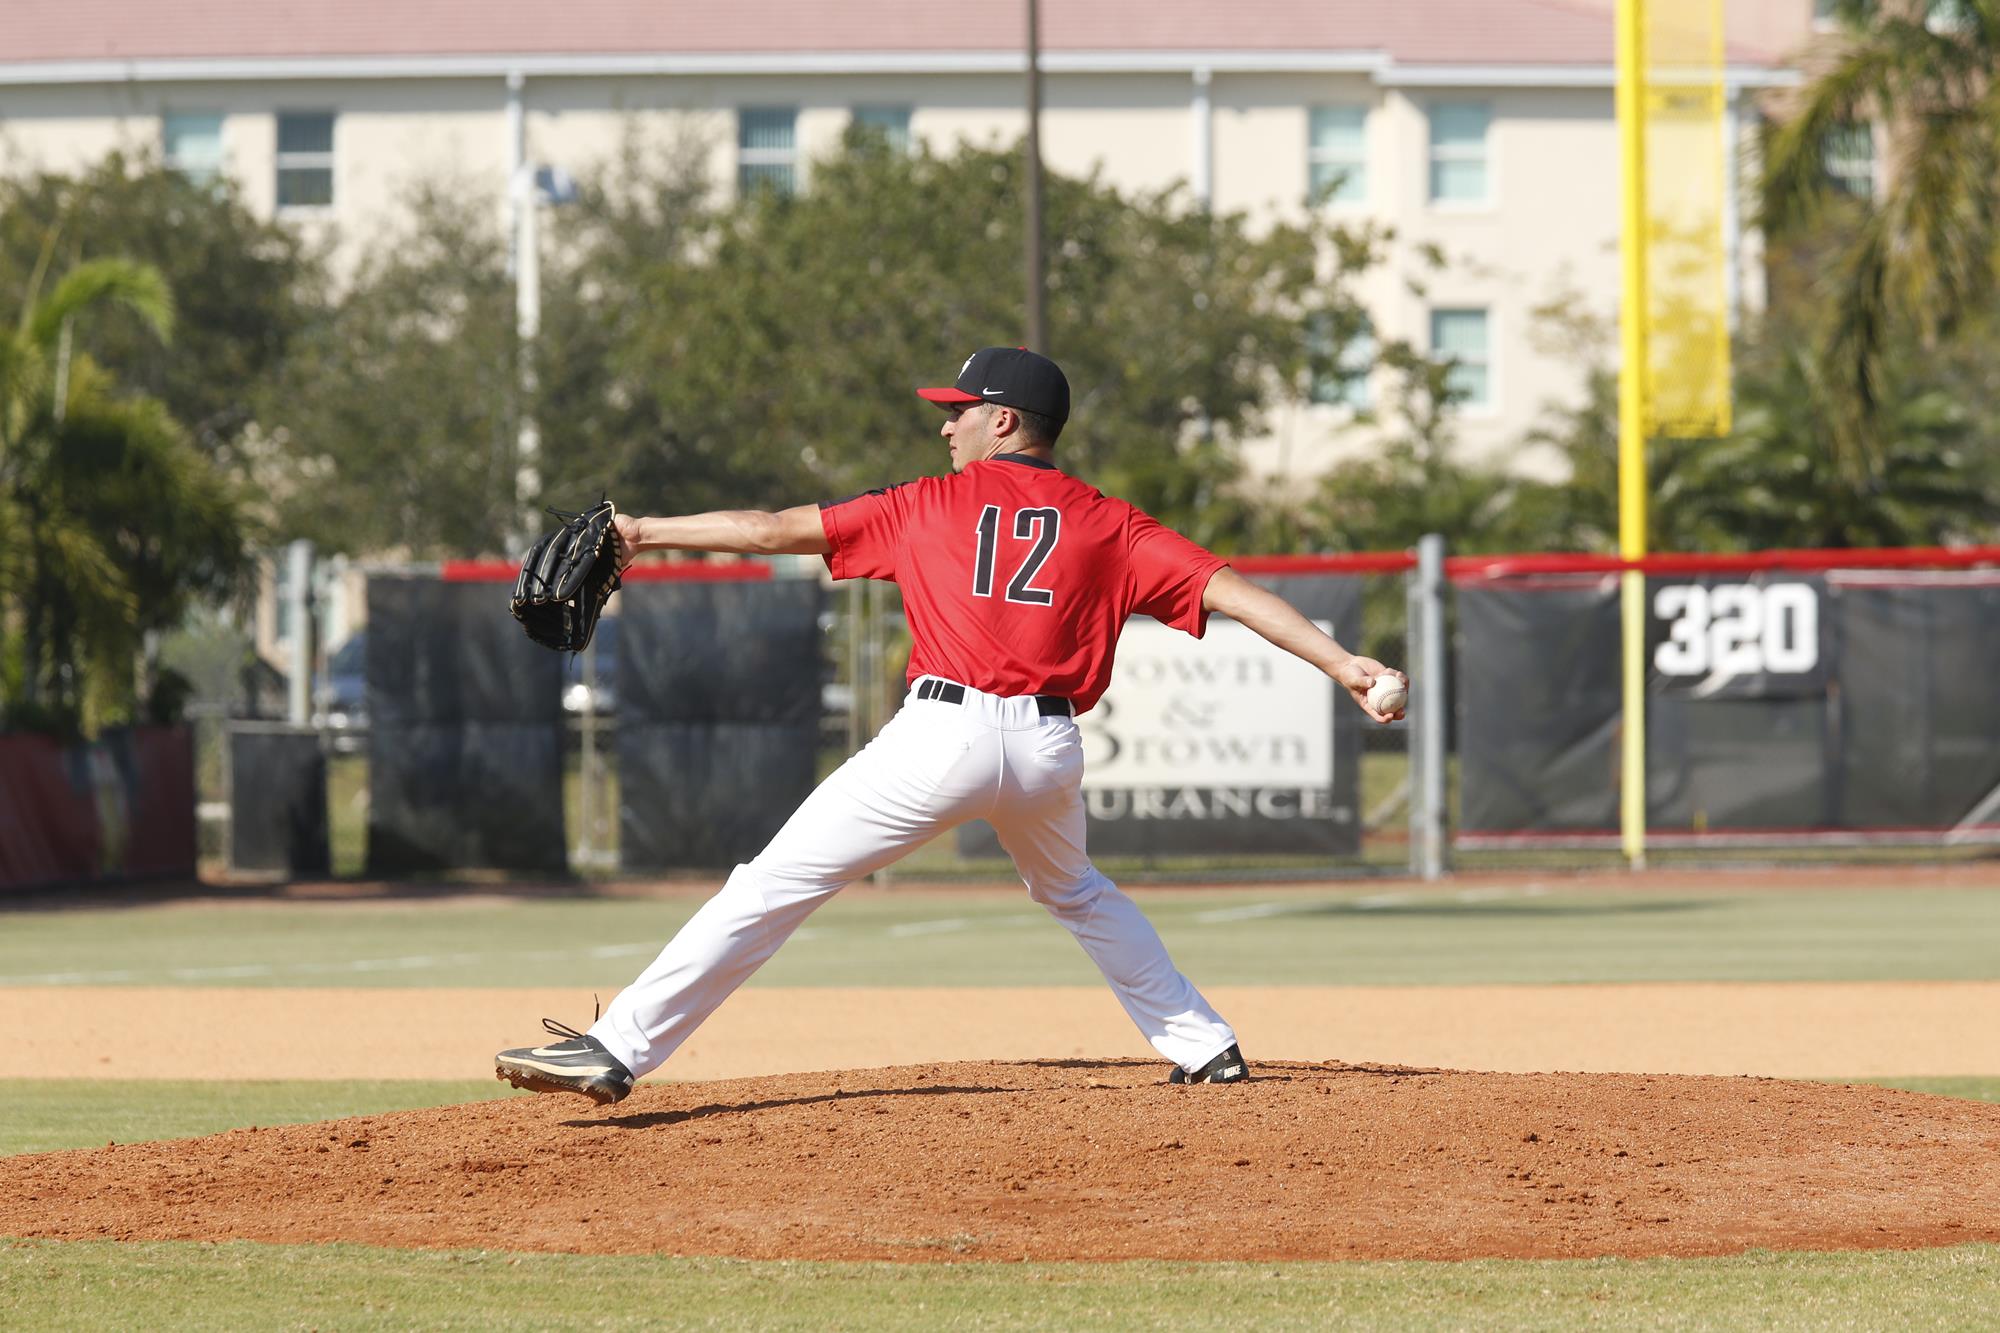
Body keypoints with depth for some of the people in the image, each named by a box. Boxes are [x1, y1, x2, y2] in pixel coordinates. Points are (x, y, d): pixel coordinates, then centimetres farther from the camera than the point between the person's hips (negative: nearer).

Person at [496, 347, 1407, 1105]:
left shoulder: (931, 506, 10)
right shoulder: (1105, 524, 13)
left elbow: (773, 531, 13)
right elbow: (1226, 587, 3)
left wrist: (644, 534, 22)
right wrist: (1341, 663, 1)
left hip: (945, 732, -4)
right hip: (1049, 749, 4)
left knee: (770, 889, -4)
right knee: (1074, 892, 34)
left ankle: (617, 1050, -10)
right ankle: (1204, 1048, 32)